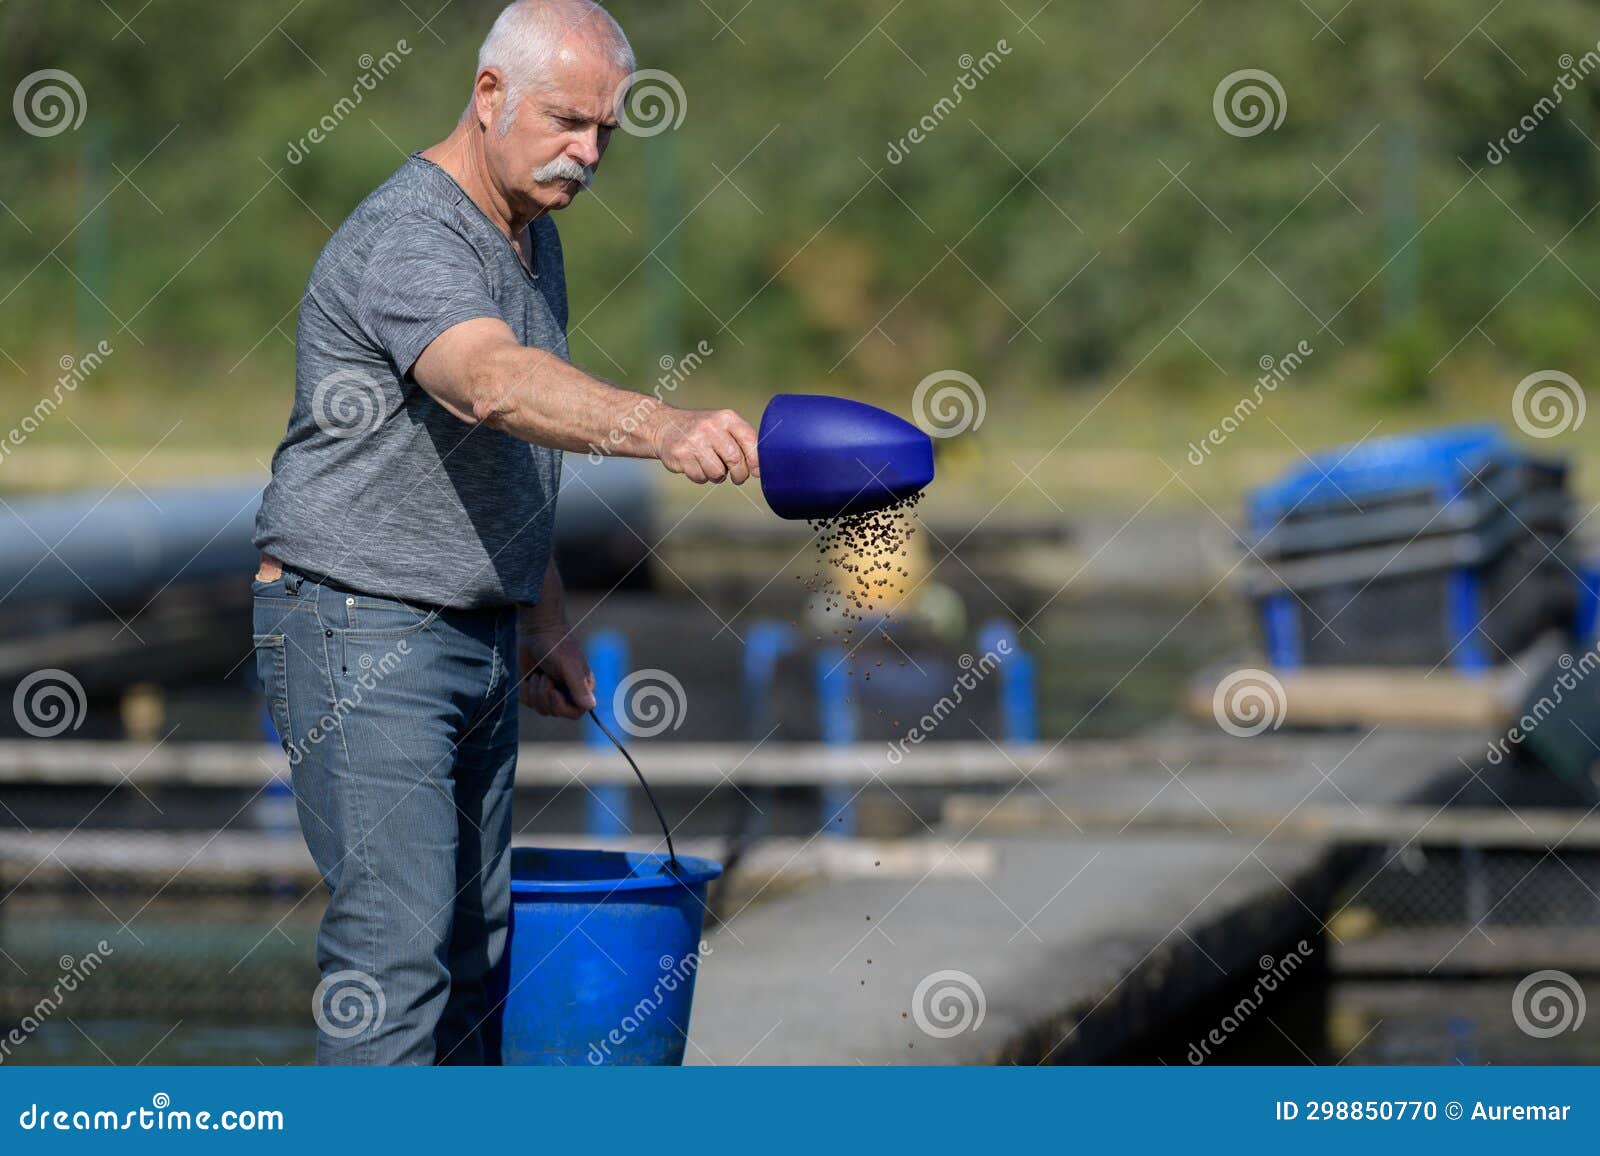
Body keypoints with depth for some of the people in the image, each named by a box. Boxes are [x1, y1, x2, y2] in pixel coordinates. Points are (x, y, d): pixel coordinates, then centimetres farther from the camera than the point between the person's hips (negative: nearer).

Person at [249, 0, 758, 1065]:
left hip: (481, 639, 10)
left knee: (475, 935, 11)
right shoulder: (408, 241, -21)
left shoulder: (533, 235, 11)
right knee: (399, 931, -15)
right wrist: (661, 428, -58)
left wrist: (544, 623, 23)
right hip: (359, 628, -9)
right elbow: (495, 385, -43)